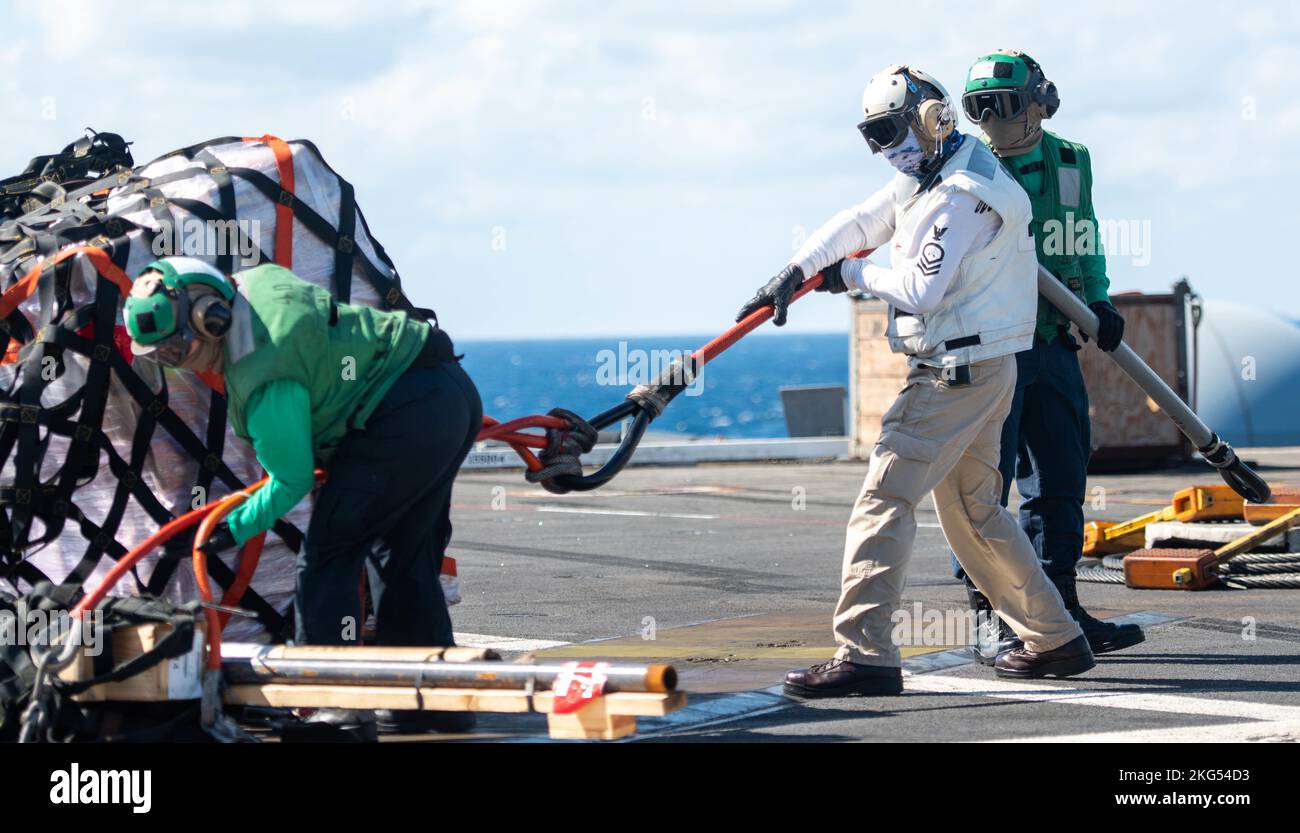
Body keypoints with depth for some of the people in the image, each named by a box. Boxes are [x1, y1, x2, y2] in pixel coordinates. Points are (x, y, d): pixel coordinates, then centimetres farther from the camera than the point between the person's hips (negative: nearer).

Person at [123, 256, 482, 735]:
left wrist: (236, 529, -2)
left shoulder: (263, 383, -21)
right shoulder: (258, 281, 5)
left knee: (329, 551, -6)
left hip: (407, 421, -11)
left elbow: (293, 480, -12)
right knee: (404, 553, 19)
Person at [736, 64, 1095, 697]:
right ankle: (1055, 639, 22)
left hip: (957, 373, -10)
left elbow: (920, 291, -20)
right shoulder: (923, 174, 14)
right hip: (977, 371, 10)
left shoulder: (963, 195, -18)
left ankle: (864, 655, -18)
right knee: (972, 511, 17)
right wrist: (789, 277, 4)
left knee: (885, 497, -13)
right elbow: (858, 224, 15)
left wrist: (852, 275, -4)